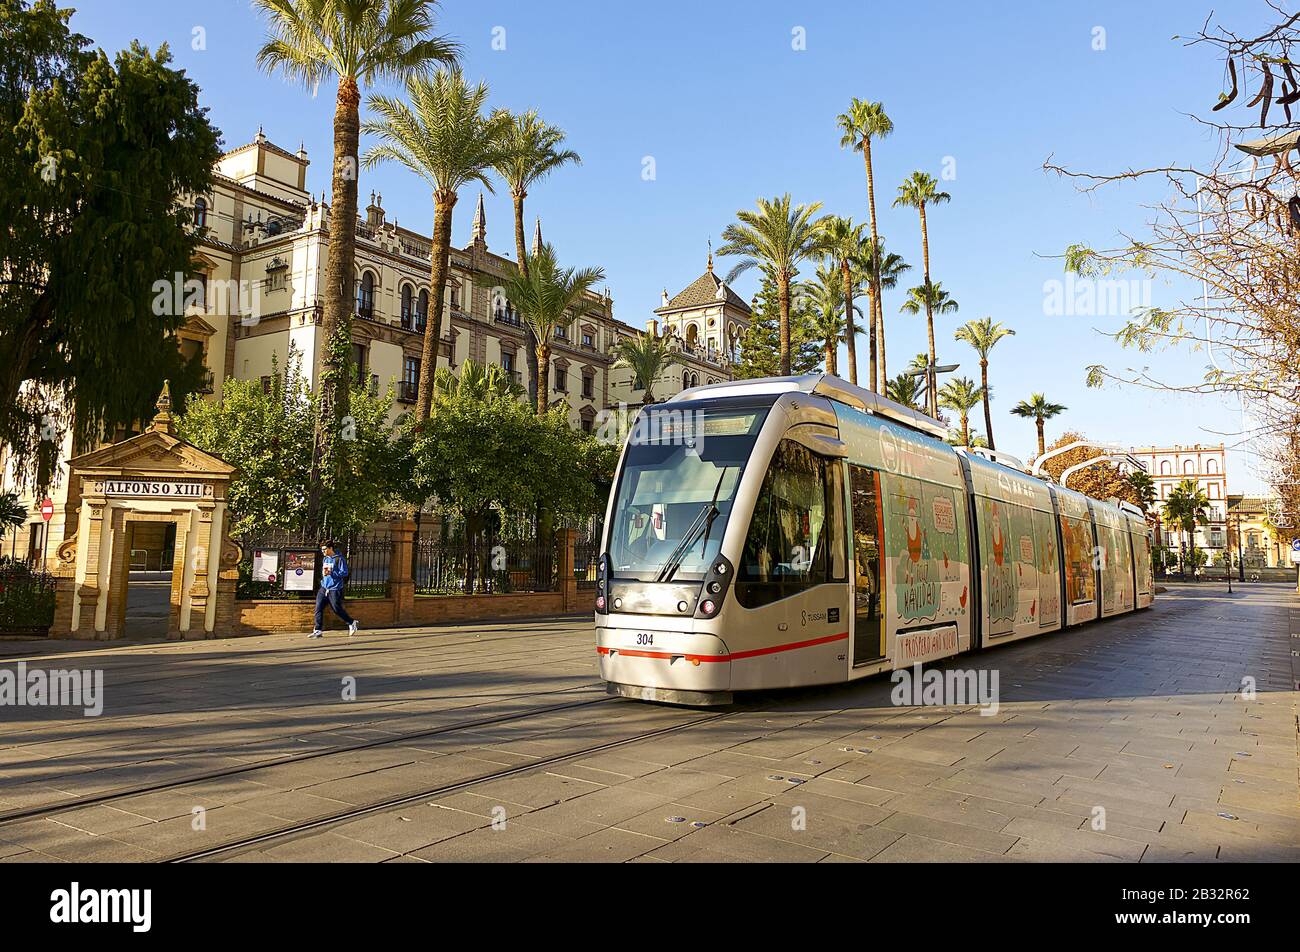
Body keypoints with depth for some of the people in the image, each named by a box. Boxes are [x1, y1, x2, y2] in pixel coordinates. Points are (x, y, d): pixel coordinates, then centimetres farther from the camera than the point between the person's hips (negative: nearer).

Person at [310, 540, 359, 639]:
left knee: (337, 609, 0)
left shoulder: (339, 559, -10)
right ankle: (317, 631, 1)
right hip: (324, 588, 7)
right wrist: (323, 573, 5)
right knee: (318, 608, -2)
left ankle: (352, 623, 20)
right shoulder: (325, 559, 13)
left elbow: (344, 573, -15)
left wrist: (330, 573, -22)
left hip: (335, 589, -7)